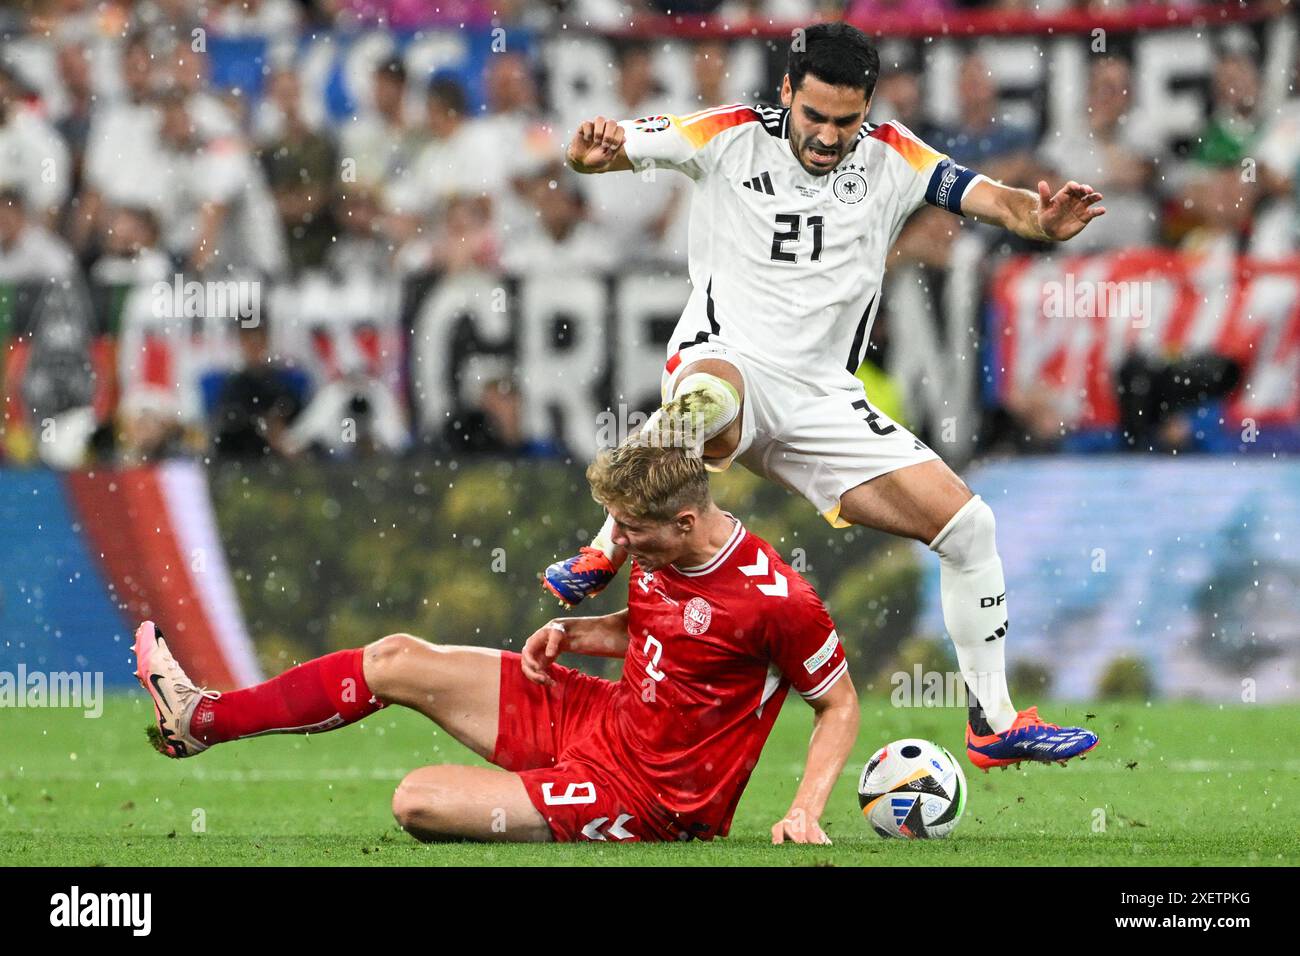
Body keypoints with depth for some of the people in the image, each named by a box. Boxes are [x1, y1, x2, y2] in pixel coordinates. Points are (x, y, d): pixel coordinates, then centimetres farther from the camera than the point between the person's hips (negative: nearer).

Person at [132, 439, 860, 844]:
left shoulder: (775, 600, -26)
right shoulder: (662, 553, -2)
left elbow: (841, 706, -13)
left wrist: (806, 812, -23)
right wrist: (572, 635, 1)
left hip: (642, 795, -8)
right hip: (597, 717, 8)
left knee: (419, 803, -21)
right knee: (398, 661, 7)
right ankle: (203, 719, 17)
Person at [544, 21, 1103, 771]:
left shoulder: (892, 160, 5)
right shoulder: (733, 139, -2)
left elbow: (995, 200, -4)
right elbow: (602, 149, -3)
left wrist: (1041, 218, -28)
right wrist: (594, 148, -29)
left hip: (823, 399, 4)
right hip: (727, 356, -4)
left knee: (967, 523, -4)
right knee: (709, 401, -44)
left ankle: (995, 723, 9)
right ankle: (605, 555, -22)